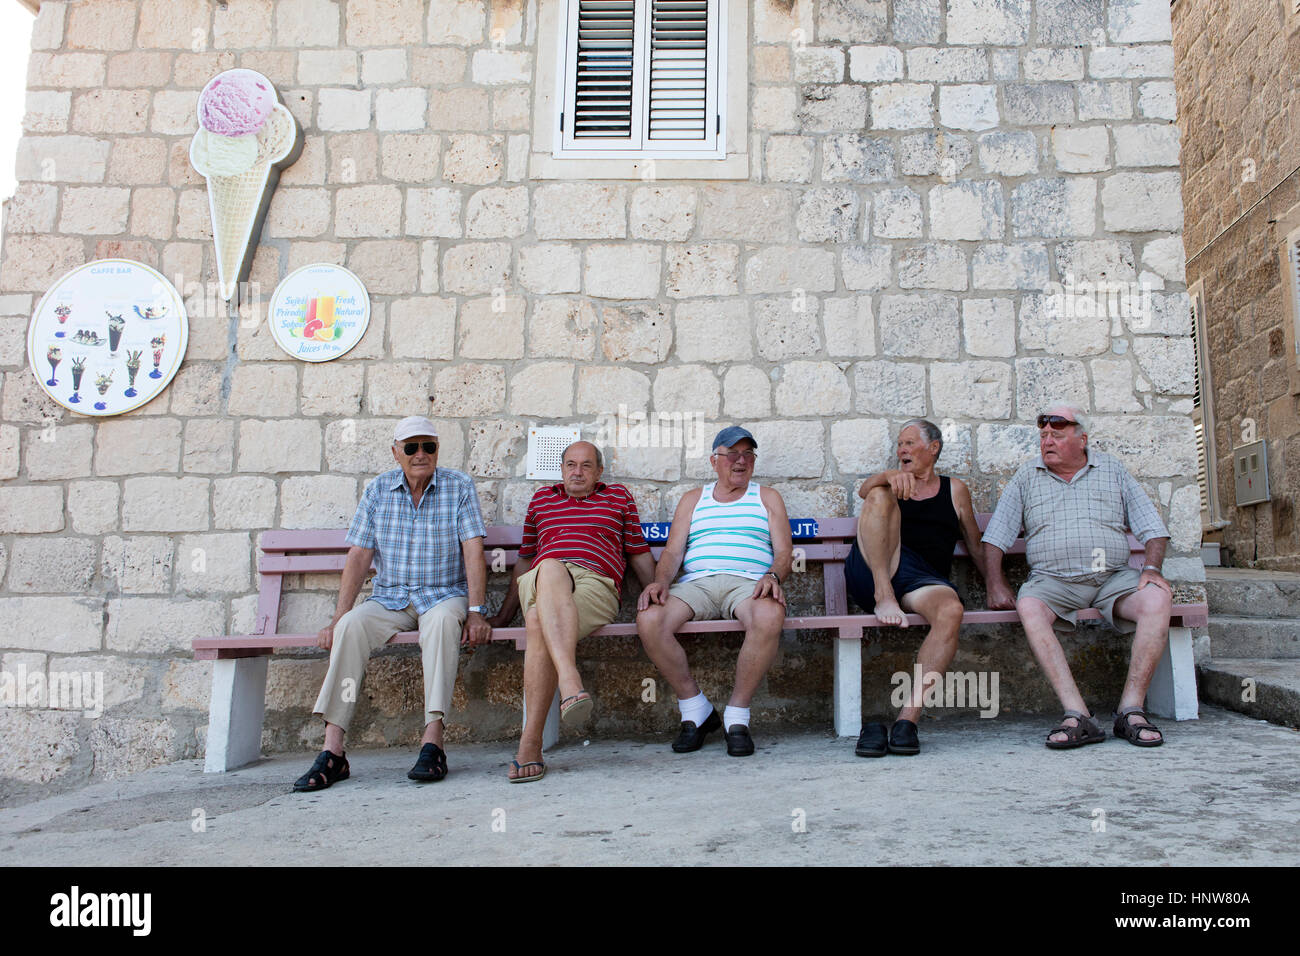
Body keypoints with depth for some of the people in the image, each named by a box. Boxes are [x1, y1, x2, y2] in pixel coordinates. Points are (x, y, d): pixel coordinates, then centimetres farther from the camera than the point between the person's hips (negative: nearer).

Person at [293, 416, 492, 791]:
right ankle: (333, 751, -28)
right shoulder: (378, 490, 6)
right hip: (389, 599, 2)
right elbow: (359, 556, 1)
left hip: (443, 595, -2)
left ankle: (432, 741, -38)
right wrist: (337, 617, -8)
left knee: (443, 620, -36)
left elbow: (474, 551, -9)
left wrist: (476, 612, -20)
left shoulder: (458, 486, -1)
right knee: (351, 625, -28)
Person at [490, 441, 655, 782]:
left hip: (597, 584, -2)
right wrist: (503, 615, 29)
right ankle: (571, 684, -56)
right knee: (551, 569, -39)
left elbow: (639, 554, 25)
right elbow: (525, 559, 33)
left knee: (539, 622, -36)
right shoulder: (542, 498, 32)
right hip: (537, 583, 2)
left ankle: (530, 744, -41)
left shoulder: (619, 496, 26)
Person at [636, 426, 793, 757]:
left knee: (770, 616, -39)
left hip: (747, 582, -1)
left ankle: (736, 715, -20)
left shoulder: (767, 498, 21)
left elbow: (784, 551, 10)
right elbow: (673, 550, 14)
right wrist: (660, 580, -9)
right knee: (648, 619, -30)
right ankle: (696, 710, -10)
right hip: (696, 582, 2)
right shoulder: (693, 499, 24)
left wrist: (773, 576, -13)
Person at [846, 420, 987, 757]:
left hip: (924, 579, 0)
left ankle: (907, 718, -37)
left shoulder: (955, 489, 25)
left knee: (951, 610, -36)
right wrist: (892, 476, -22)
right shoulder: (894, 485, 25)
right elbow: (865, 490, 0)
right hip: (871, 575, 0)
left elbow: (975, 546, 28)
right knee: (880, 496, -21)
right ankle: (884, 598, -31)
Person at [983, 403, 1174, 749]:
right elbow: (996, 534, 11)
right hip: (1053, 580, -1)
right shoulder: (1027, 477, 14)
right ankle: (1078, 716, -37)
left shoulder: (1112, 470, 15)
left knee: (1157, 598, -30)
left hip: (1113, 577, 1)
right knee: (1028, 606, -34)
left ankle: (1131, 710, -24)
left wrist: (1152, 568, -6)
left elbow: (1151, 525, 12)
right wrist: (996, 583, -2)